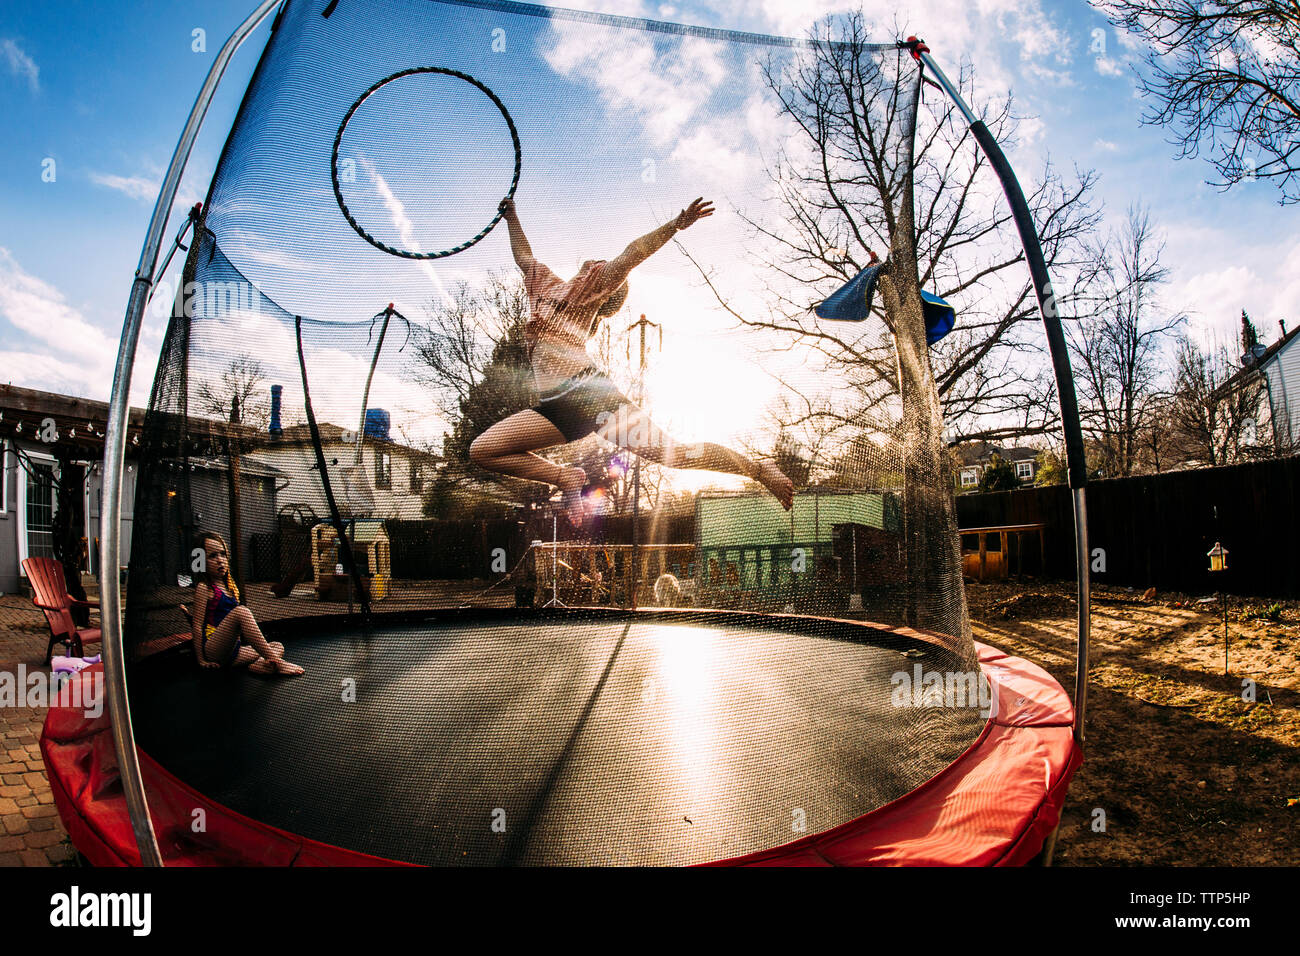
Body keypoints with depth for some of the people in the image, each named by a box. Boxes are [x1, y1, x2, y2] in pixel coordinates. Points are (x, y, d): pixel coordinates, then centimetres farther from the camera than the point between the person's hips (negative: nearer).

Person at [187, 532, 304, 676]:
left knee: (278, 646, 0)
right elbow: (197, 625, -7)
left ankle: (259, 664, -37)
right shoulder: (204, 588, -3)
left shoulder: (230, 588, 17)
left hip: (232, 651, 8)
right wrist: (201, 659, -10)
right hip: (213, 651, -8)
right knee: (241, 611, -28)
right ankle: (275, 661, -35)